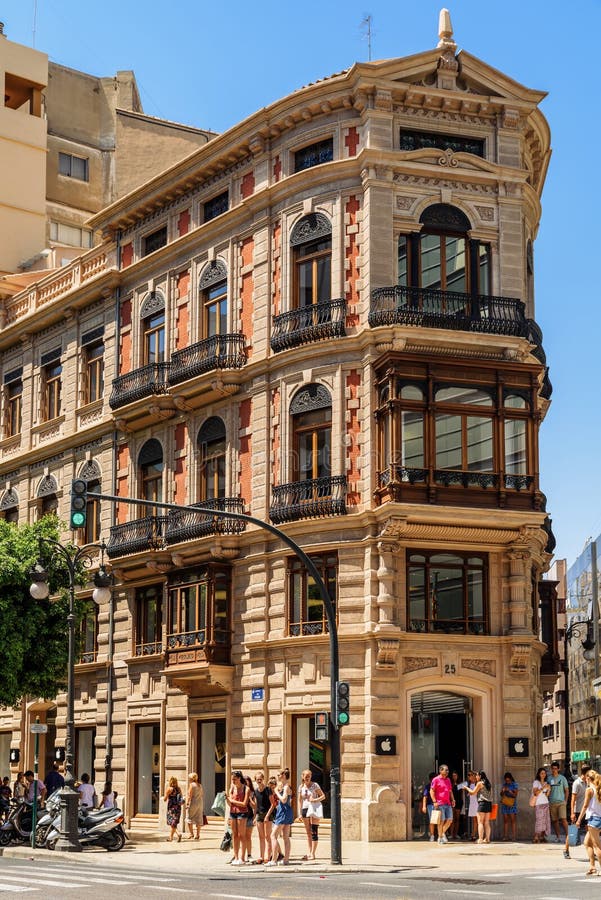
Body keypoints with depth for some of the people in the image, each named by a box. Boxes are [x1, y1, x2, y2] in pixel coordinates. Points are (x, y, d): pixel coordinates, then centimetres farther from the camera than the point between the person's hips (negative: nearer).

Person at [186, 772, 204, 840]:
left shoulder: (191, 784, -7)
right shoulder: (200, 785, 12)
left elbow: (190, 795, -13)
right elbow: (202, 795, 13)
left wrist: (187, 804, -12)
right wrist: (202, 805, 17)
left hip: (193, 803, -6)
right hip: (200, 804, 6)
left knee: (189, 819, 3)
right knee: (198, 820, 7)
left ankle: (191, 834, -4)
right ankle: (198, 835, 7)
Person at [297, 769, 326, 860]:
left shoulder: (315, 785, -4)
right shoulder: (301, 787, 7)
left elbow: (323, 796, -3)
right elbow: (300, 801, 11)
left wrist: (315, 800, -19)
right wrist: (300, 813, 7)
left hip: (314, 808, -4)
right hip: (305, 808, 4)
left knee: (314, 832, -7)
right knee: (308, 833, 7)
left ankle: (313, 853, -5)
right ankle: (308, 853, 9)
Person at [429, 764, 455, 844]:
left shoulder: (448, 780, 17)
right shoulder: (436, 779, -3)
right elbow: (432, 791, -7)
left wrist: (452, 800, 12)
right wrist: (434, 801, -14)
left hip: (448, 804, 7)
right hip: (440, 804, -7)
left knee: (450, 819, 3)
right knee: (441, 821, -4)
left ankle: (443, 832, 24)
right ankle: (440, 838, 3)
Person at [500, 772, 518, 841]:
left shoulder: (514, 784, 0)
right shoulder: (504, 784, 12)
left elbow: (515, 795, -6)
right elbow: (501, 794, 14)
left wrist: (509, 791, -19)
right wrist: (503, 791, -7)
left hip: (512, 804, -4)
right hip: (504, 804, 4)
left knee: (512, 820, -8)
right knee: (505, 820, 1)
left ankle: (514, 836, -9)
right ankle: (506, 836, 2)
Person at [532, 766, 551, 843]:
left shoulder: (545, 783, 18)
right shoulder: (536, 782, -1)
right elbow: (535, 793, -11)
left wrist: (548, 790, 0)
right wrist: (543, 788, -17)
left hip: (545, 803, 6)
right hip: (538, 804, -6)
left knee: (545, 820, -1)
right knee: (539, 820, -13)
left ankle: (542, 837, 3)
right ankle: (536, 838, -12)